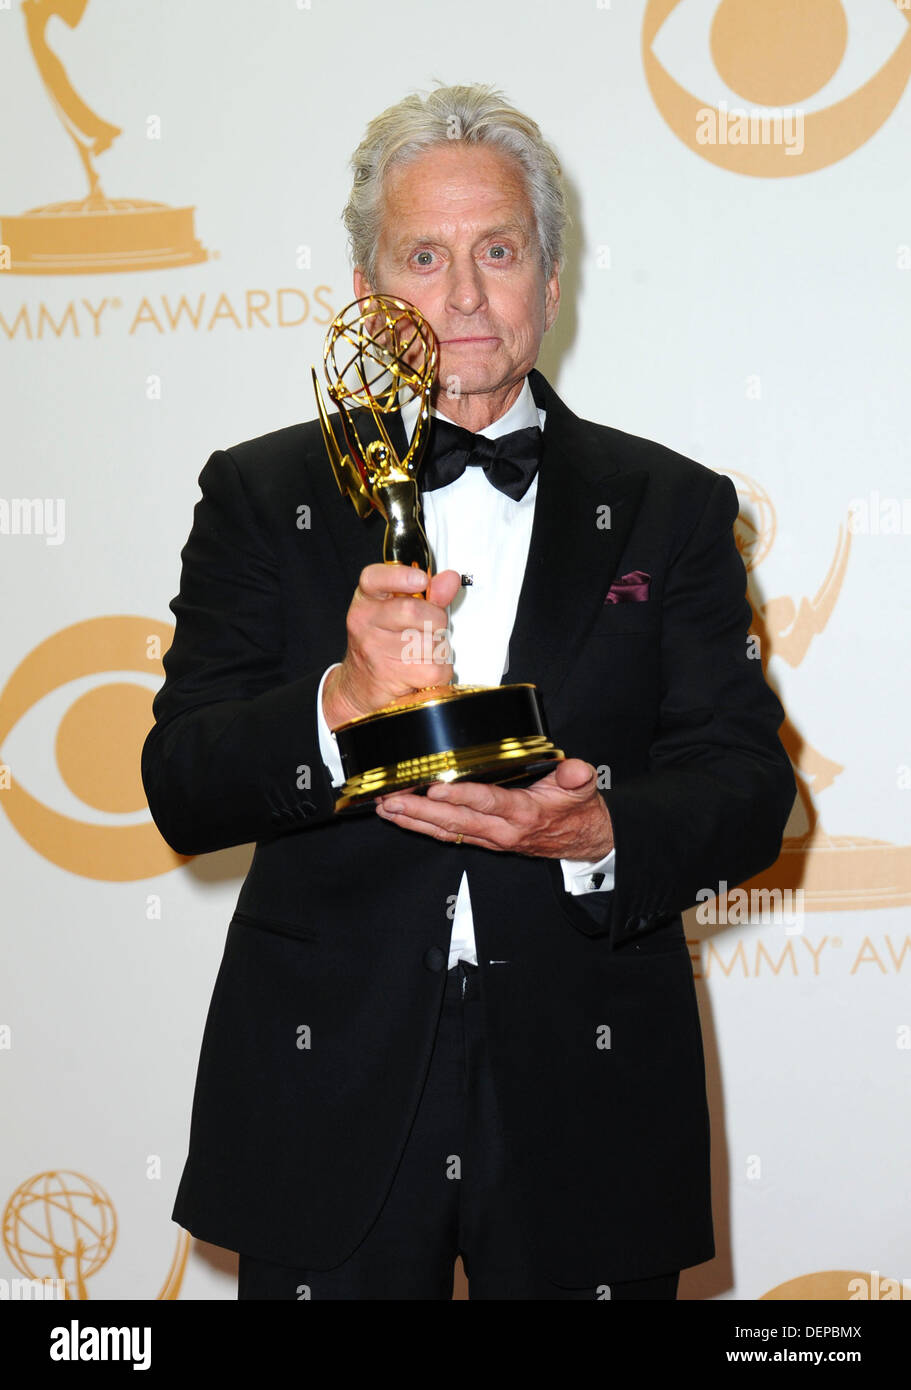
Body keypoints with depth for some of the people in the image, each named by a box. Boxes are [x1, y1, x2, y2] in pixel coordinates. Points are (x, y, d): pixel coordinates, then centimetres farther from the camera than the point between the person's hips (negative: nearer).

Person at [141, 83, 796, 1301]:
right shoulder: (261, 495, 4)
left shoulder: (672, 507, 6)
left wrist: (597, 834, -20)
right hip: (327, 1101, 0)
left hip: (587, 1109, 1)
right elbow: (179, 792, -4)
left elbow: (749, 787, 0)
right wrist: (341, 707, -23)